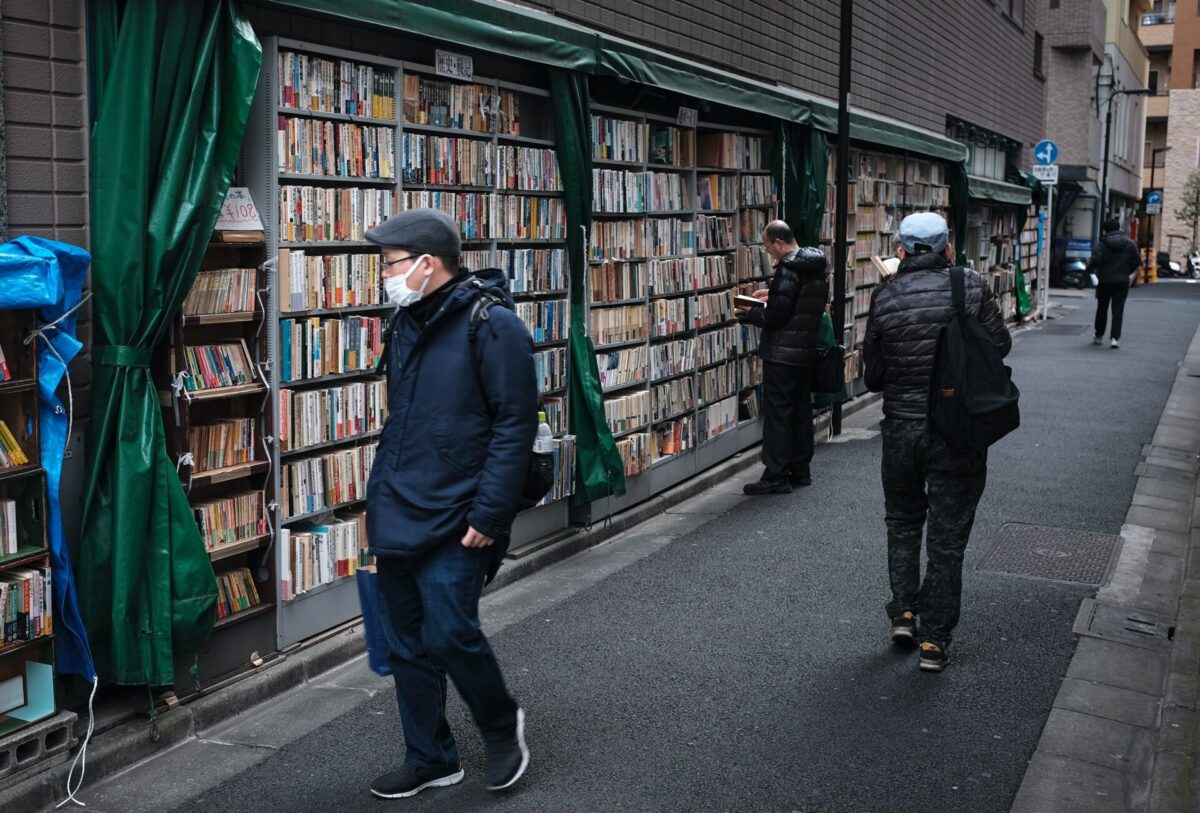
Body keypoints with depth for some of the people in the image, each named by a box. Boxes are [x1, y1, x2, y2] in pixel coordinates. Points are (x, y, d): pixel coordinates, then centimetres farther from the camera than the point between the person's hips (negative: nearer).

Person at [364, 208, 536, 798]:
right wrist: (381, 496, 18)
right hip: (395, 516, 8)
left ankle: (503, 727, 22)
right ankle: (430, 759, 28)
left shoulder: (491, 325, -13)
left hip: (453, 521, -8)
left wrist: (489, 513, -18)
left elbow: (515, 425, -15)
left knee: (451, 635, -7)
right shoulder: (405, 324, 12)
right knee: (406, 644, 12)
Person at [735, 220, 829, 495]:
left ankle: (776, 476, -2)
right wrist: (772, 296, 20)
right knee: (802, 410, 15)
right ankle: (801, 470, 23)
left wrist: (750, 313, -3)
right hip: (807, 352, 9)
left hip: (782, 354, -9)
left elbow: (774, 317, -20)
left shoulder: (788, 270, -18)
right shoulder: (816, 266, 9)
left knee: (777, 413, -4)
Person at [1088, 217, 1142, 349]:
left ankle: (1099, 336, 22)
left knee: (1102, 309, 13)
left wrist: (1090, 270, 2)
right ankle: (1115, 338, -10)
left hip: (1104, 281, -1)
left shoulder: (1102, 244, -8)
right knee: (1118, 310, 1)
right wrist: (1132, 275, 19)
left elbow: (1094, 262, -18)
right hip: (1122, 282, 1)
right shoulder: (1130, 244, 2)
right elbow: (1138, 263, 4)